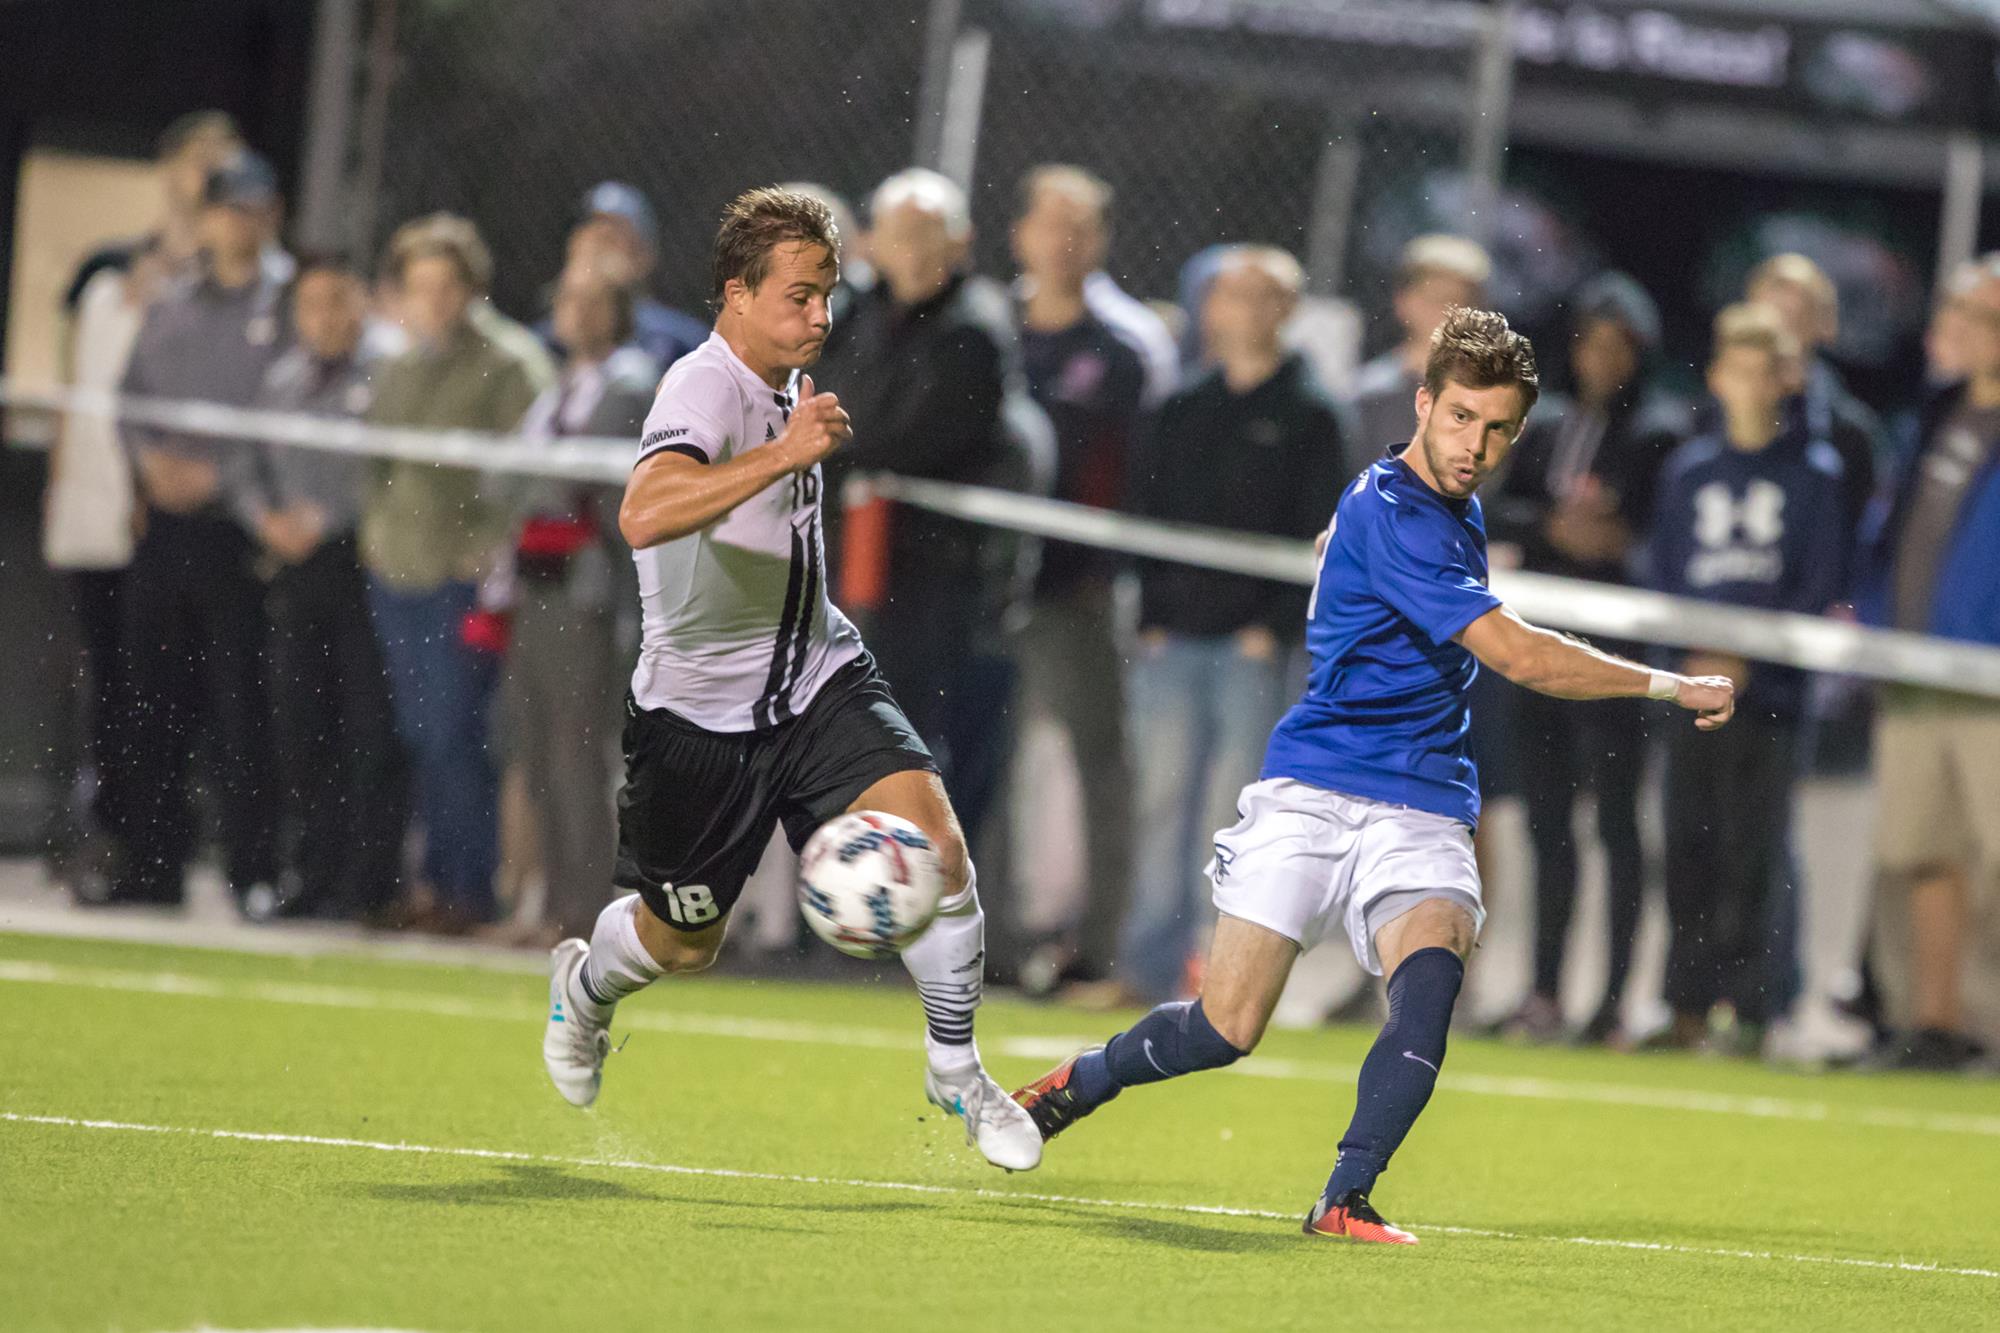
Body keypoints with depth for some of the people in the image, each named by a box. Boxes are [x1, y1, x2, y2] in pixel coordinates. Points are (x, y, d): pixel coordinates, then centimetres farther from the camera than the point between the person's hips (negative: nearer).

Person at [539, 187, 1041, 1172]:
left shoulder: (788, 382, 5)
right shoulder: (704, 388, -23)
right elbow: (645, 515, -45)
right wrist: (783, 454, -49)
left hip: (817, 677, 6)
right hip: (699, 709, -6)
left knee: (932, 841, -18)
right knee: (684, 943, 10)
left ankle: (954, 1068, 0)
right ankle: (582, 986, 47)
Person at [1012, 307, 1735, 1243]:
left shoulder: (1455, 511, 13)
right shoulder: (1388, 516, -16)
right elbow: (1521, 657, -22)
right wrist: (1672, 688, -18)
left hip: (1421, 810, 6)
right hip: (1312, 792, -6)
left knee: (1431, 971, -24)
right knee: (1226, 1028, -7)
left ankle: (1345, 1200, -24)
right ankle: (1078, 1082, 24)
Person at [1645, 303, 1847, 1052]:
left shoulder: (1814, 471, 5)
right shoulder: (1688, 470, 15)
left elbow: (1823, 585, -1)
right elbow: (1661, 573, 13)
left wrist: (1746, 659, -11)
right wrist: (1687, 654, -4)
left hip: (1771, 689, -3)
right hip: (1692, 685, 3)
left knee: (1751, 849, -8)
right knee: (1688, 848, 1)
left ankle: (1749, 1007, -7)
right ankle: (1687, 1007, 5)